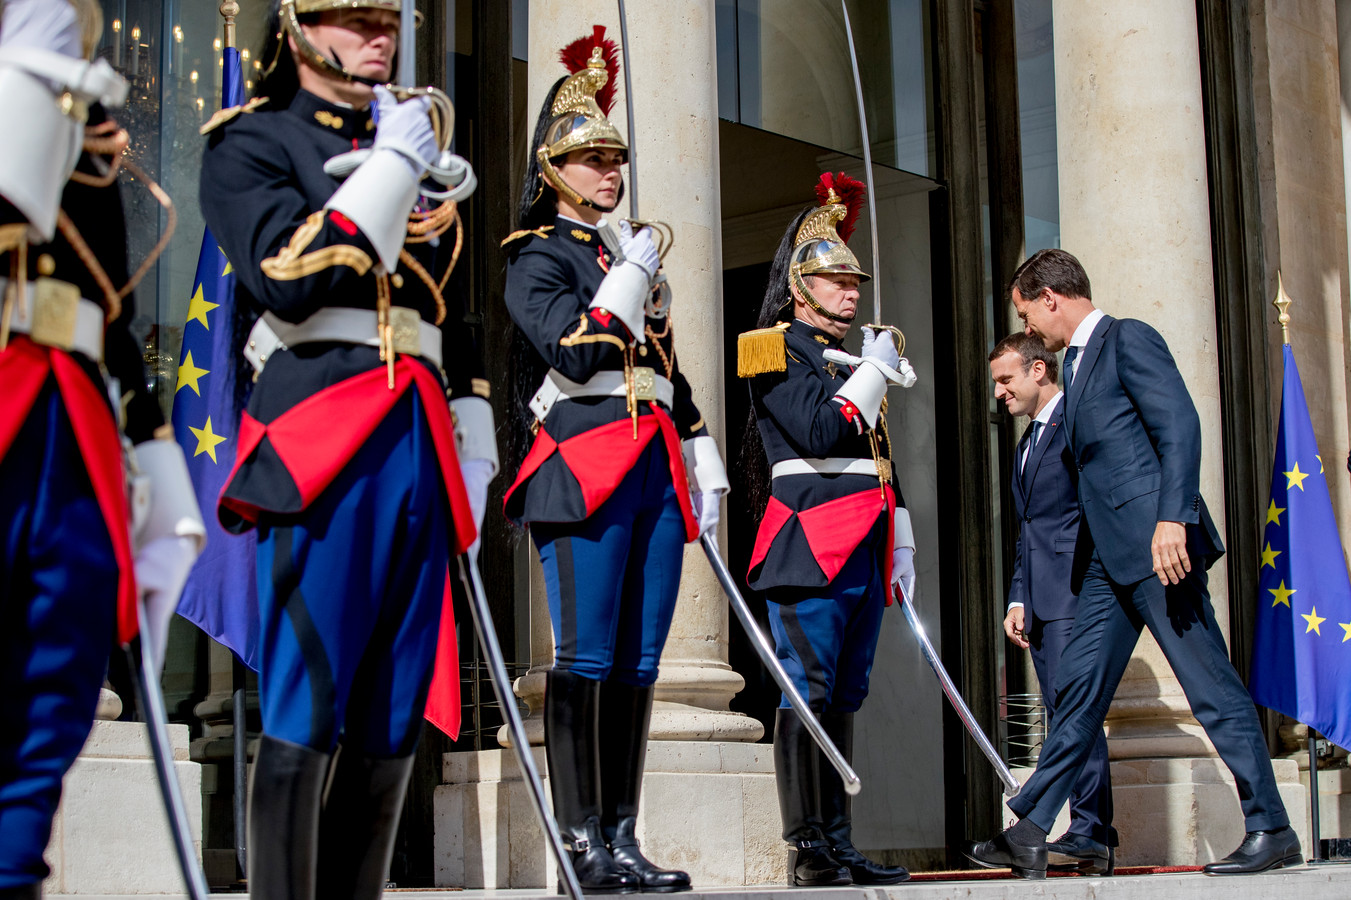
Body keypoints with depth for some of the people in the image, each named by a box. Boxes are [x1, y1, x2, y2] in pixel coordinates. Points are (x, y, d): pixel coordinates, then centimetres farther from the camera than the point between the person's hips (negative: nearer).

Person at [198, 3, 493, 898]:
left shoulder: (417, 140, 24)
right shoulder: (251, 139, 5)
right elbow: (287, 277, -13)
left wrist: (474, 448, 17)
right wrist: (390, 167, -7)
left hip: (419, 440, 6)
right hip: (319, 438, -6)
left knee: (395, 706, 5)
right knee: (308, 699, -9)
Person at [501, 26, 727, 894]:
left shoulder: (635, 252, 25)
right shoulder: (538, 253, 3)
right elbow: (571, 352, -13)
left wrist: (705, 464, 20)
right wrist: (631, 277, -5)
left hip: (656, 473, 7)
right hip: (583, 469, -7)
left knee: (639, 659, 4)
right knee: (587, 657, -9)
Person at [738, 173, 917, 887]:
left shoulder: (854, 357, 25)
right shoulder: (778, 351, -1)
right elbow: (821, 433, -17)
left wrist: (900, 548, 21)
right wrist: (875, 371, -6)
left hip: (863, 553, 8)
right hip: (810, 546, -8)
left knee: (843, 696, 8)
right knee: (808, 694, -8)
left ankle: (840, 848, 10)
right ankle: (808, 851, -6)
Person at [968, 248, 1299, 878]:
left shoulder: (1128, 339, -4)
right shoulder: (1077, 361, 22)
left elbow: (1180, 427, -15)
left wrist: (1171, 519, -26)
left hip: (1155, 543, -9)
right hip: (1108, 556, 9)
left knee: (1211, 687, -5)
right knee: (1078, 688, 7)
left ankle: (1272, 832, 2)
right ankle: (1029, 835, 10)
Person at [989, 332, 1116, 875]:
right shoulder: (1025, 446, 26)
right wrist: (1018, 599, 15)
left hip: (1074, 587, -9)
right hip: (1041, 598, 9)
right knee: (1063, 715, 6)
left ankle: (1089, 834, -14)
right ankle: (1095, 843, 7)